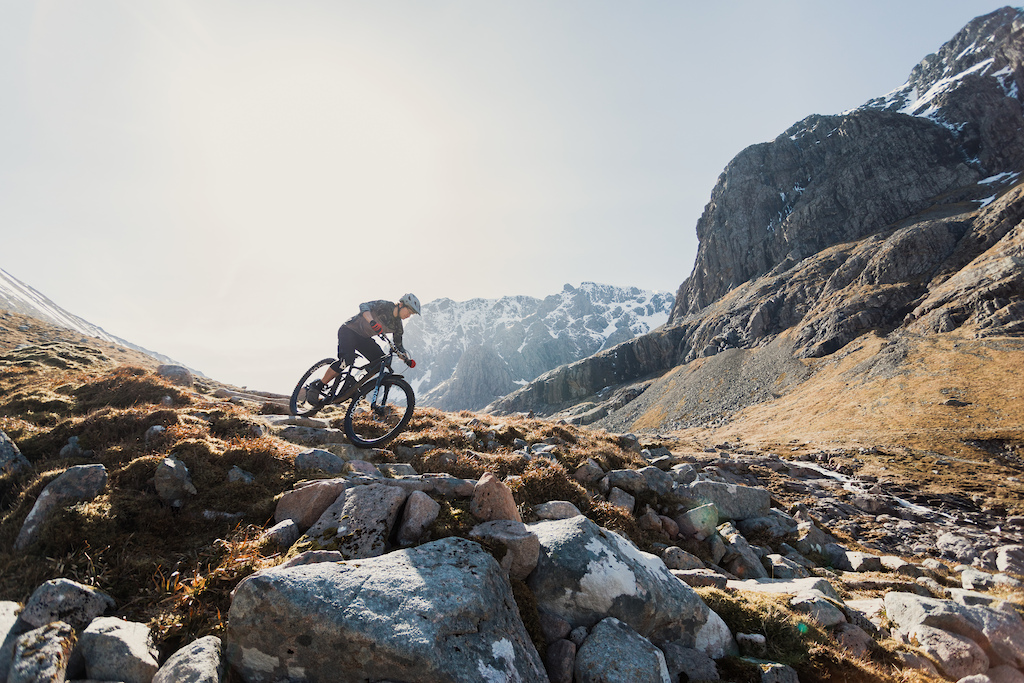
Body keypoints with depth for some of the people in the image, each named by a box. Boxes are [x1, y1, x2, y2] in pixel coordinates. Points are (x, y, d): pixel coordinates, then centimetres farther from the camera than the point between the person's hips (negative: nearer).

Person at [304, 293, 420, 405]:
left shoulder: (397, 326, -1)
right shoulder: (385, 306, -19)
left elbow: (398, 346, 4)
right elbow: (364, 306, -34)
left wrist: (407, 359, -15)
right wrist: (372, 322, -53)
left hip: (364, 338, 7)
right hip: (349, 330, -7)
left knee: (381, 361, -12)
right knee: (347, 359, -29)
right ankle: (316, 388, -17)